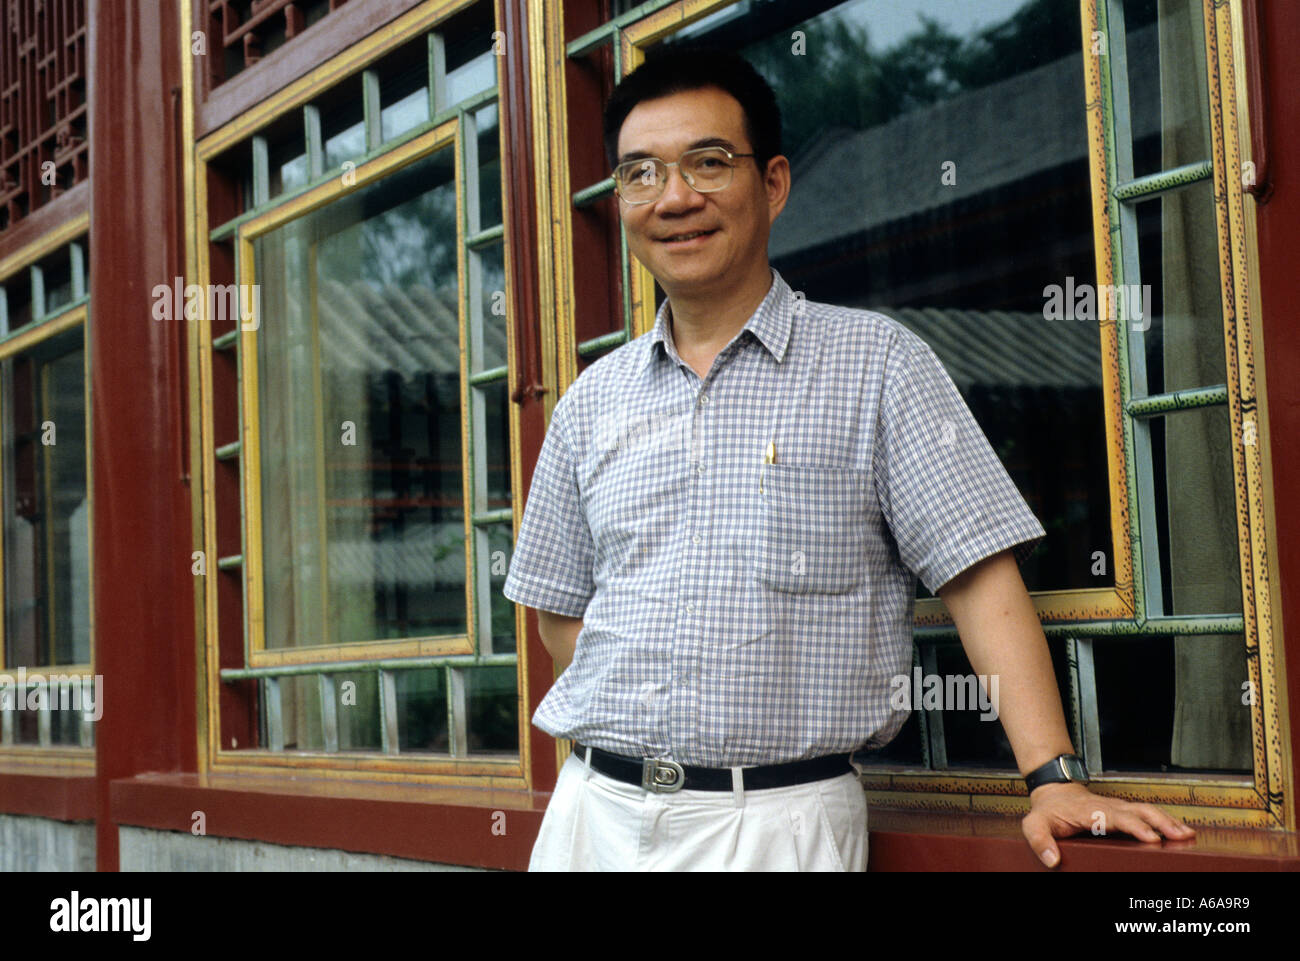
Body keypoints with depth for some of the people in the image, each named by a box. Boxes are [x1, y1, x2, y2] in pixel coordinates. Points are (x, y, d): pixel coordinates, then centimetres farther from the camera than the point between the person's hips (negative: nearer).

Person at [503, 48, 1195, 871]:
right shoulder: (593, 400, 10)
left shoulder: (876, 362, -1)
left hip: (779, 822, -3)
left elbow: (981, 579, -7)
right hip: (596, 806, 4)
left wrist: (1055, 778, -17)